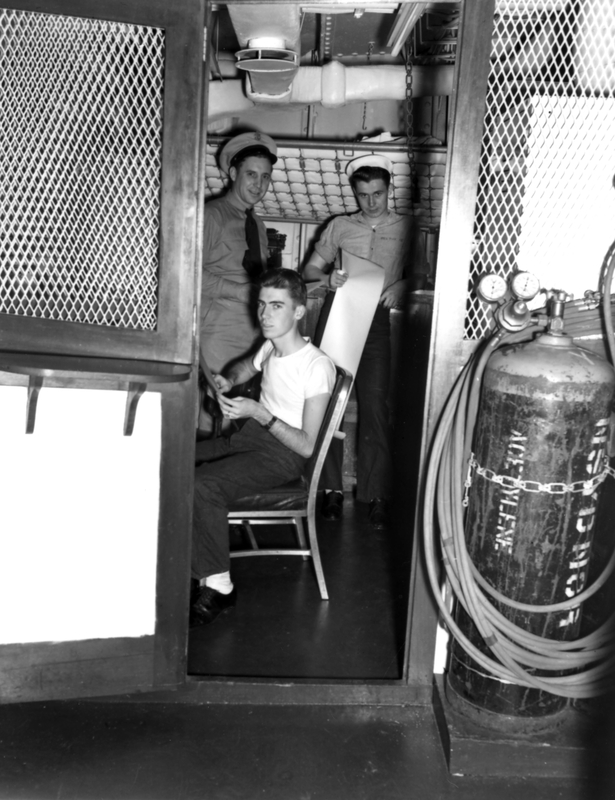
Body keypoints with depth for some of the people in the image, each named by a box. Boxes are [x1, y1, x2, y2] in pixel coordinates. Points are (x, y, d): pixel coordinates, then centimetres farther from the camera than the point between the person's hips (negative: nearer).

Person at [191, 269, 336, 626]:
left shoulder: (318, 365, -19)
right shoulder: (272, 347, 4)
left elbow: (306, 445, -19)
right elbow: (248, 365, 31)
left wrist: (259, 413, -26)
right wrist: (229, 380, 8)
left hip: (283, 456, -9)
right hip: (252, 438, 9)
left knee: (201, 486, -29)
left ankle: (218, 587, -14)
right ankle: (195, 567, 0)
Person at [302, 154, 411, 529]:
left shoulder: (407, 228, 12)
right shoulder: (340, 226, 16)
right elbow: (311, 268, 13)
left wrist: (402, 285, -12)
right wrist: (328, 279, -9)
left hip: (377, 318, -1)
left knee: (375, 405, -8)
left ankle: (376, 494, -1)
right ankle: (332, 488, 4)